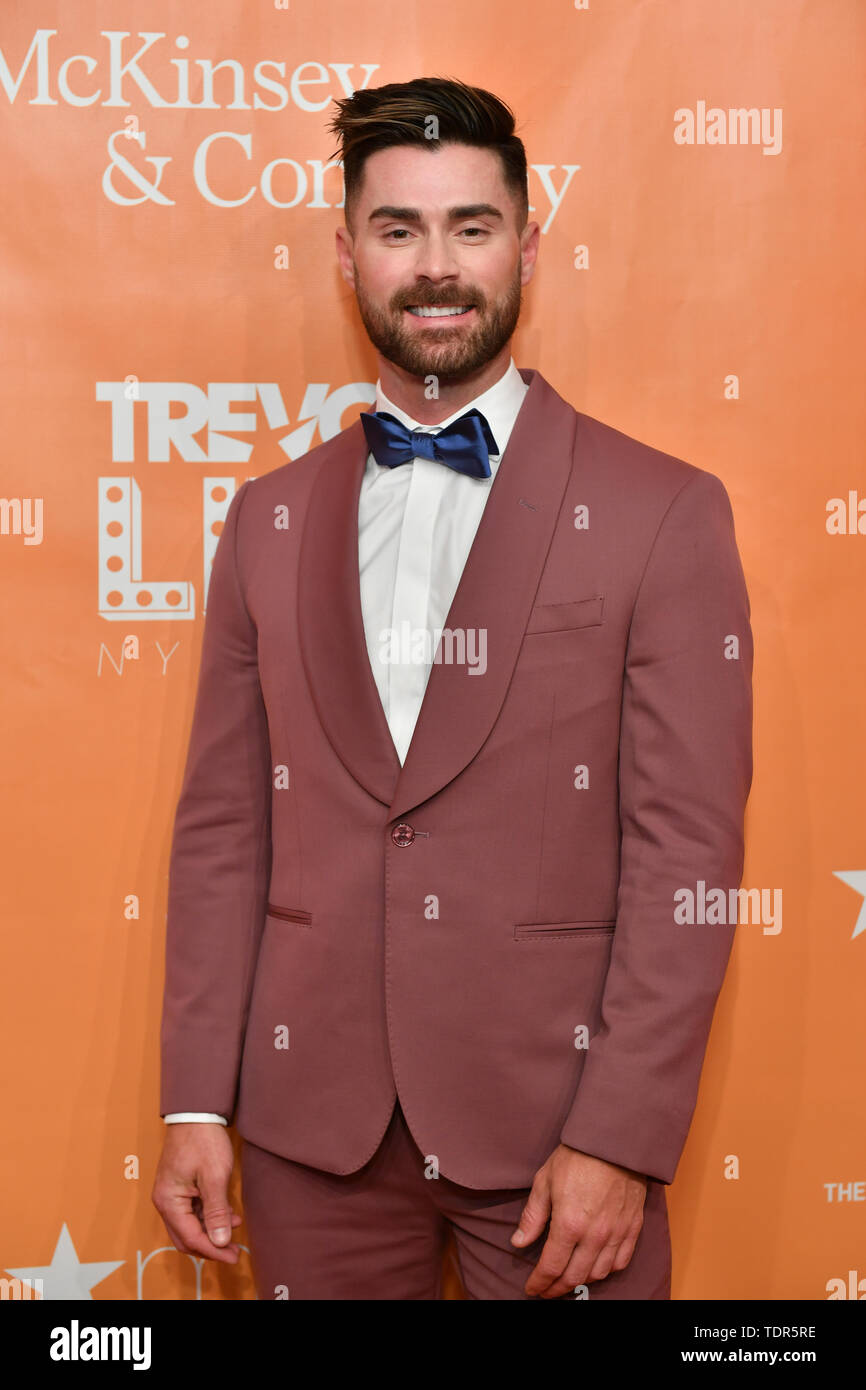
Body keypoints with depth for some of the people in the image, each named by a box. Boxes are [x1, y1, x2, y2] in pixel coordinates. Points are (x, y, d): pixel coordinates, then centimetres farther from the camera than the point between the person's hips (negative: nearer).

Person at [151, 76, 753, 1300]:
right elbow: (223, 826, 5)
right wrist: (196, 1106, 2)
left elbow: (688, 853, -8)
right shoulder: (268, 520, 5)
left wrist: (620, 1140, -12)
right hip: (312, 1119, 3)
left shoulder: (664, 514, -6)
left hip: (554, 1110, -2)